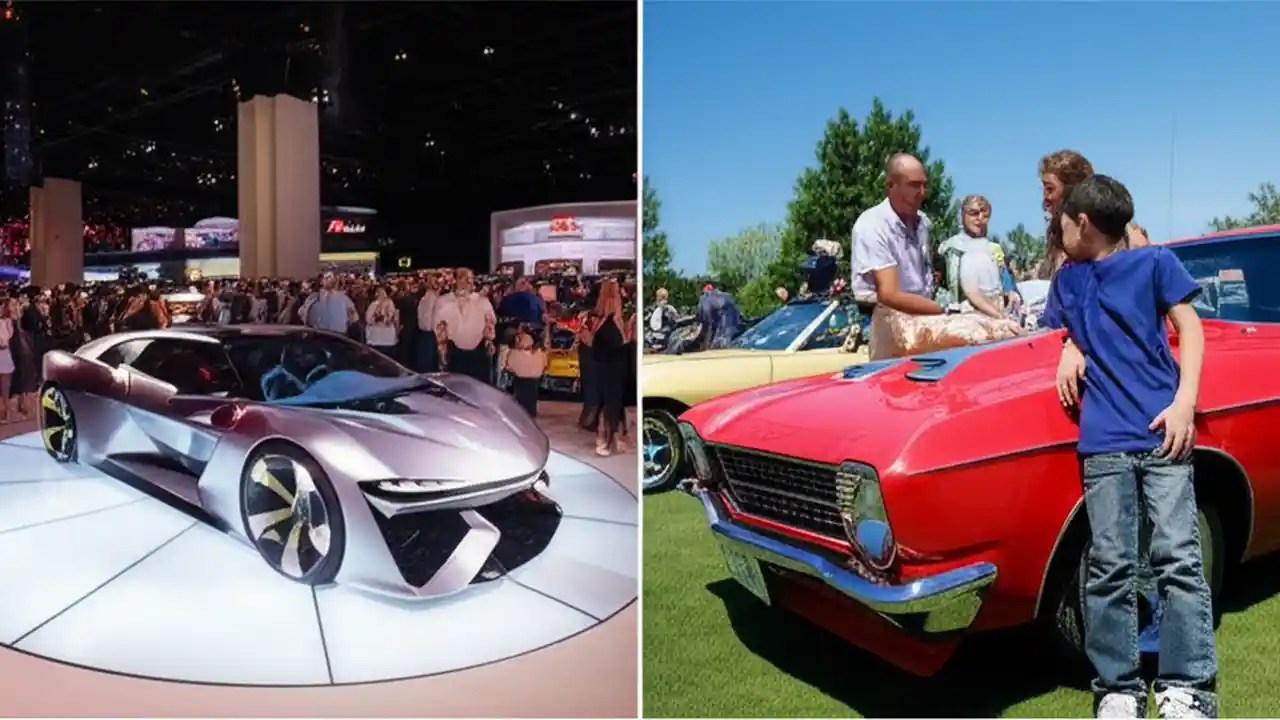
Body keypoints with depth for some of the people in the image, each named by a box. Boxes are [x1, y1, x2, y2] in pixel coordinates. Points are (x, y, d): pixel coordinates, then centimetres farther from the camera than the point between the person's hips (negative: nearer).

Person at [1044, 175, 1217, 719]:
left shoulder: (1156, 262, 6)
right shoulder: (1068, 278, 18)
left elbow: (1190, 329, 3)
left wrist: (1185, 402, -9)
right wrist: (1070, 350, 6)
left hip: (1162, 432, -2)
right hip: (1104, 440, 3)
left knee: (1179, 558, -4)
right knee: (1111, 566, -1)